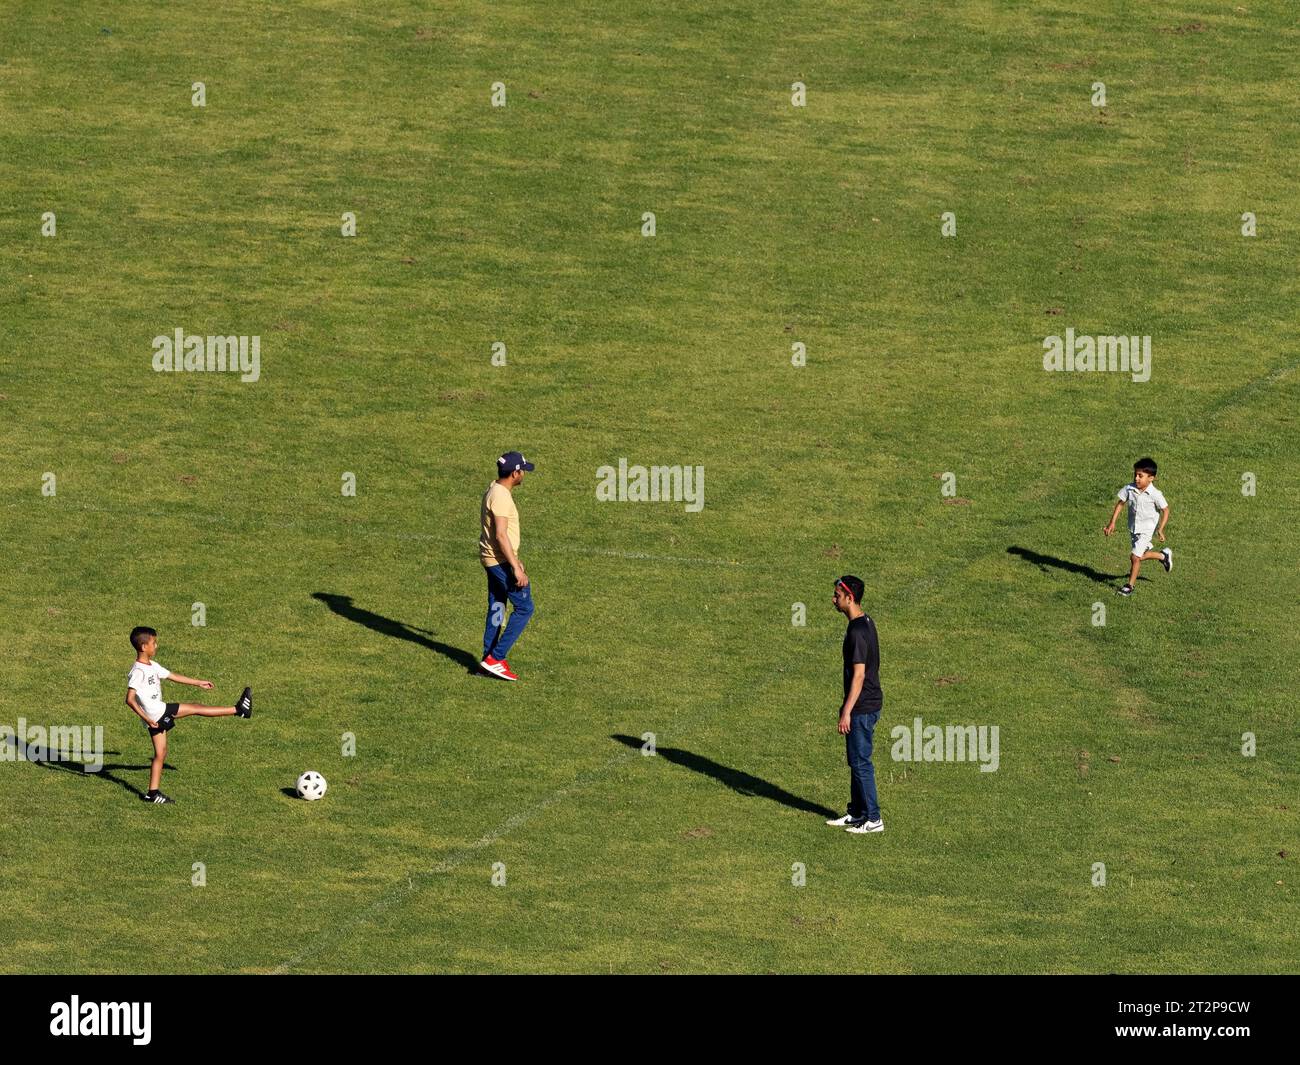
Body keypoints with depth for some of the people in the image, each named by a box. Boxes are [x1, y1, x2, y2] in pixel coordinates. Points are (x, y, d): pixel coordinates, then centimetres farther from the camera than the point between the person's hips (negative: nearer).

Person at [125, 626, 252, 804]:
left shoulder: (153, 666, 13)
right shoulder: (138, 672, -17)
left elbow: (172, 676, 23)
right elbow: (130, 699, -23)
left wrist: (199, 683, 26)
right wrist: (146, 718, -26)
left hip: (158, 714, 10)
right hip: (155, 712, -10)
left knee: (160, 754, 12)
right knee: (194, 708, -5)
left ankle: (153, 793, 15)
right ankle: (238, 709, 0)